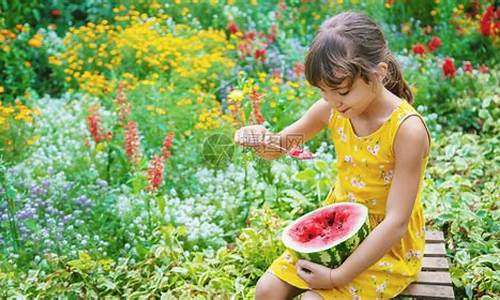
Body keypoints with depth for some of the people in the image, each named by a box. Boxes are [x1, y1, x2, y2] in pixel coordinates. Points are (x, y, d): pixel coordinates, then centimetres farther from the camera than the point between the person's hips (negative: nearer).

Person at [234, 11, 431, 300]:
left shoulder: (407, 129, -26)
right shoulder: (332, 109, -10)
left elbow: (396, 222, -25)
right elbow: (277, 148, 4)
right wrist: (260, 139, -21)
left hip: (387, 247, -5)